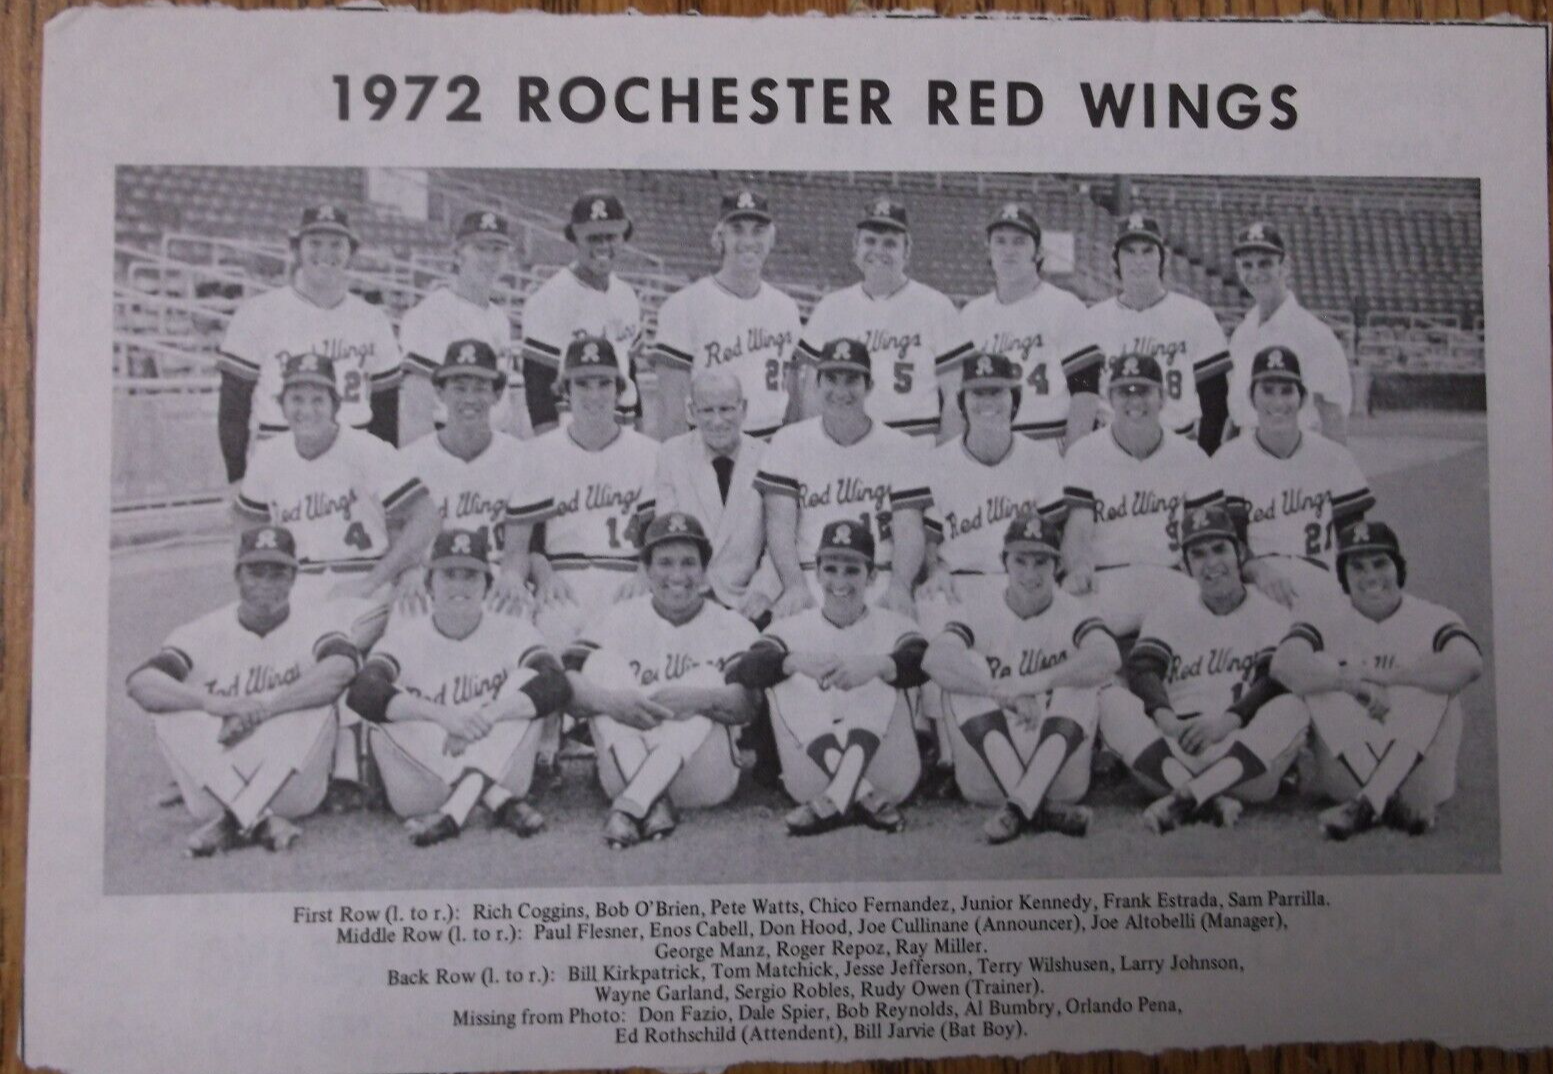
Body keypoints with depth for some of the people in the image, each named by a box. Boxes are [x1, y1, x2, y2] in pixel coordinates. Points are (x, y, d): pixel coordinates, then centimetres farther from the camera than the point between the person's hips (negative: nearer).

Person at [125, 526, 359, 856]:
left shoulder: (313, 620, 0)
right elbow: (140, 682, -14)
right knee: (171, 713, -19)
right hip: (215, 791, 1)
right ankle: (258, 818, -32)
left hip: (291, 789, -1)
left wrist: (262, 708, -28)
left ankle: (235, 820, -32)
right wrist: (213, 703, -30)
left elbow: (343, 667, -23)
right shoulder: (204, 631, 2)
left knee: (317, 696, -23)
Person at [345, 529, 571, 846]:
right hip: (425, 792, 0)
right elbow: (361, 693, -19)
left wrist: (487, 716, -33)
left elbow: (557, 686, -17)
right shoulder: (406, 635, 1)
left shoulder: (512, 631, 2)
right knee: (386, 716, -22)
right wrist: (443, 715, -34)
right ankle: (499, 802, -26)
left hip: (501, 771, 0)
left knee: (526, 682, -16)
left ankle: (455, 810, -32)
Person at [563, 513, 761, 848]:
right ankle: (652, 804, -31)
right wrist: (609, 700, -32)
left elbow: (750, 703, -15)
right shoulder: (621, 619, 6)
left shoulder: (731, 626, 3)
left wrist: (702, 699, -37)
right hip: (623, 774, 1)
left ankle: (628, 807, -38)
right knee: (603, 661, -13)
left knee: (706, 681, -22)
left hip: (703, 779, -1)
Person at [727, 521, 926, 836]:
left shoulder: (894, 626, 7)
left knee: (884, 675, -21)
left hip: (888, 776, -1)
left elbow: (922, 665, -15)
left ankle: (832, 802, -32)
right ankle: (864, 799, -28)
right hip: (811, 781, 1)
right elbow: (744, 671, -11)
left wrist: (878, 664, -37)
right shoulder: (790, 629, 8)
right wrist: (796, 661, -31)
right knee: (786, 679, -16)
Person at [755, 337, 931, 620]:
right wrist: (795, 586, -18)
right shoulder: (788, 442, 9)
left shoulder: (901, 448, 9)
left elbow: (908, 529, 1)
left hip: (879, 589, 1)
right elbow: (780, 524, -1)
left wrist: (899, 585, -19)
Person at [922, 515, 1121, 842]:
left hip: (1057, 774, 0)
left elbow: (1108, 659, -21)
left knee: (1081, 682, -19)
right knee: (968, 669, -18)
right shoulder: (980, 613, 3)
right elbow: (934, 659, -19)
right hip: (988, 776, 0)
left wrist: (1033, 683, -31)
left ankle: (1018, 806, -34)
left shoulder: (1073, 615, 2)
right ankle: (1037, 808, -31)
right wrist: (1005, 693, -30)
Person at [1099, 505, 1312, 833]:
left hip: (1245, 761, -1)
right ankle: (1211, 800, -36)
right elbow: (1142, 670, 0)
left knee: (1293, 709, -29)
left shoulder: (1273, 615, 11)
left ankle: (1185, 798, -37)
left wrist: (1227, 721, -23)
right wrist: (1165, 718, -21)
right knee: (1115, 705, -22)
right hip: (1173, 754, 1)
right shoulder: (1166, 613, 17)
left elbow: (1281, 682, -5)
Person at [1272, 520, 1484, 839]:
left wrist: (1385, 675, -22)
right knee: (1323, 673, -17)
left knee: (1437, 678, -22)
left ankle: (1367, 802, -28)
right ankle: (1387, 801, -25)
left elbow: (1469, 664, -23)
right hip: (1346, 778, 1)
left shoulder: (1434, 620, 0)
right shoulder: (1326, 624, 3)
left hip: (1419, 777, -1)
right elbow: (1284, 664, -18)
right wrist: (1352, 681, -31)